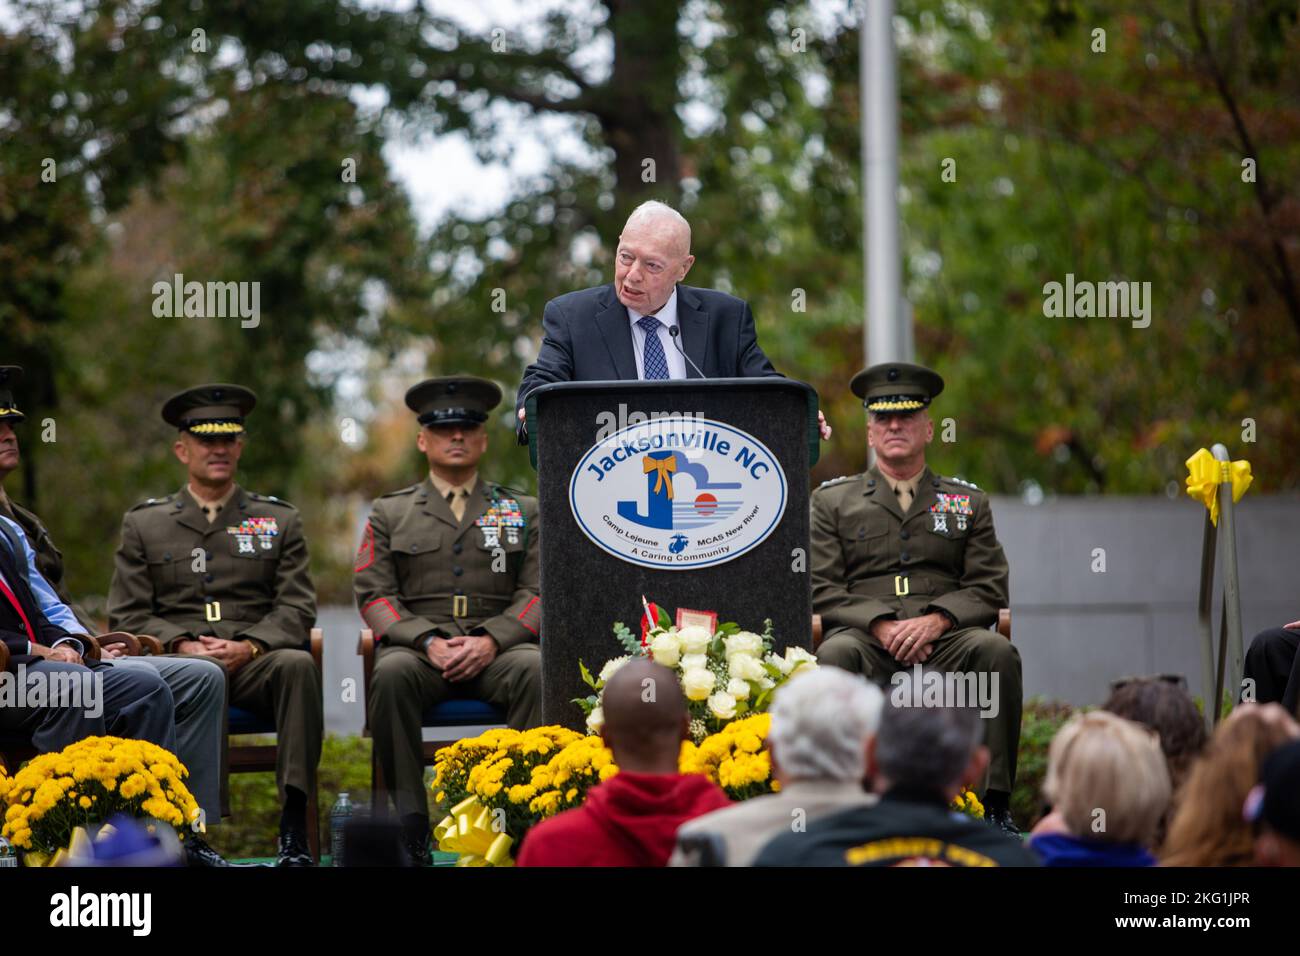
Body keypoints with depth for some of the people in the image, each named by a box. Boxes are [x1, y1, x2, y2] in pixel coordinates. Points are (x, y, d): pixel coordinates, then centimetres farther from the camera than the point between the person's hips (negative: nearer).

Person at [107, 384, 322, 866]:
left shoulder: (279, 519, 17)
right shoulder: (144, 523, 16)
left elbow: (297, 608, 7)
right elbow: (127, 614, 8)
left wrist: (247, 646, -12)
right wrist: (181, 645, -11)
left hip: (254, 663, 1)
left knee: (297, 663, -35)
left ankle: (294, 828, -37)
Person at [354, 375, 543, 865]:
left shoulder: (523, 512, 16)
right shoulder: (390, 513, 15)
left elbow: (536, 593, 7)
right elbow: (374, 595, 5)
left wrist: (490, 641, -12)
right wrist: (429, 642, -13)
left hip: (496, 648, 0)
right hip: (418, 645, 0)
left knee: (536, 671, -35)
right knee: (391, 673, -36)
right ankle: (408, 819, -30)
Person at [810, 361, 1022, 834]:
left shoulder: (967, 502, 20)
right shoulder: (831, 501, 17)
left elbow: (988, 587, 10)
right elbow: (822, 589, 6)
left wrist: (935, 620, -10)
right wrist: (881, 626, -11)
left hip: (945, 640, 1)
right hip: (867, 637, -1)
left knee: (997, 651, -32)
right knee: (835, 653, -37)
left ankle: (997, 803, -30)